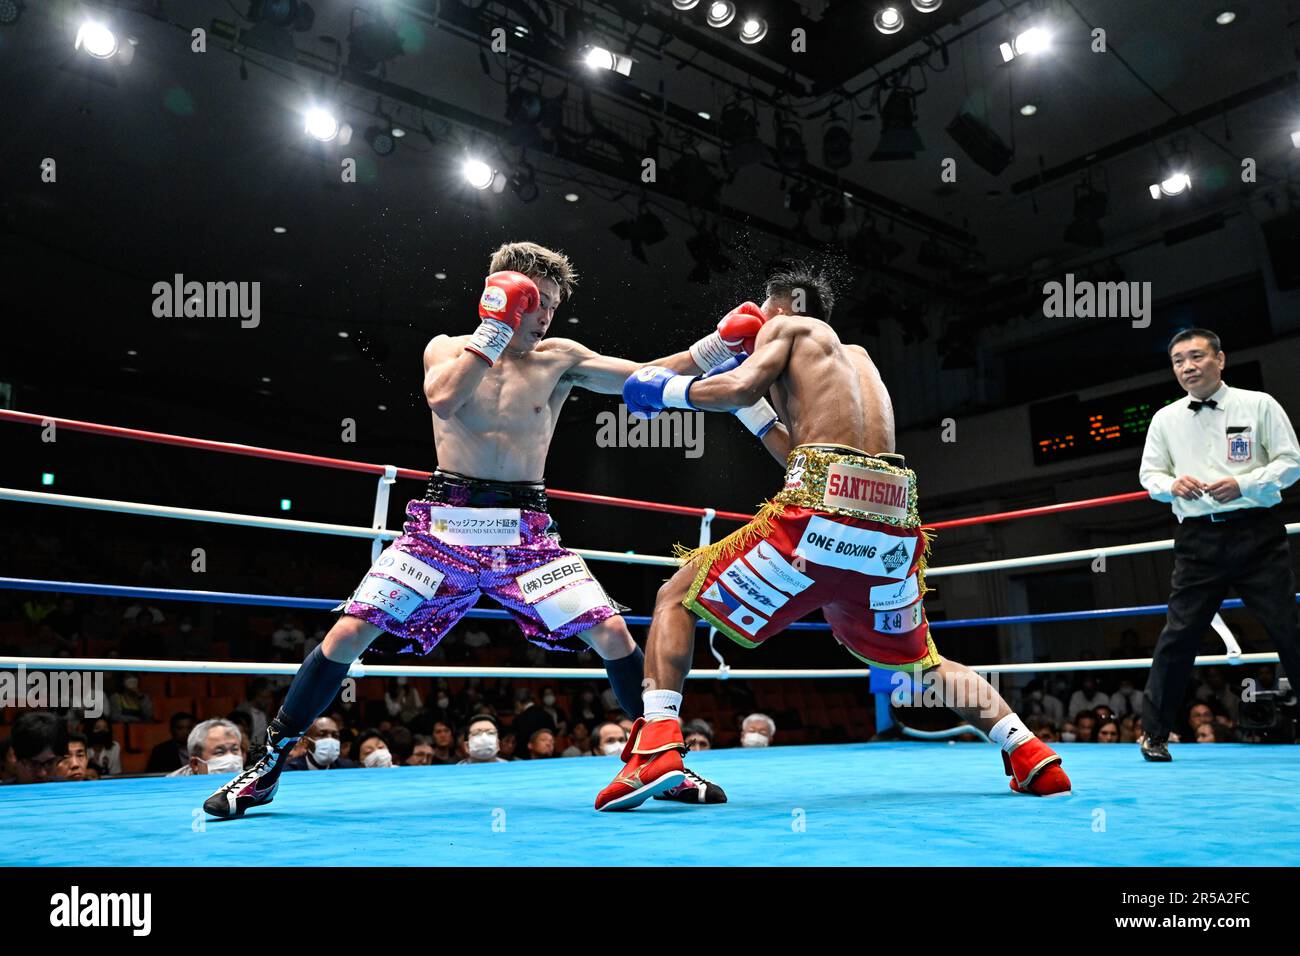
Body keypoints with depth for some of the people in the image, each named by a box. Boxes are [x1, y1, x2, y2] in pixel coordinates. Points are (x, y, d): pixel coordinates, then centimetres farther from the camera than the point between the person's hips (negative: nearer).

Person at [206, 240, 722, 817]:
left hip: (525, 529, 1)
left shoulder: (559, 358, 8)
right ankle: (266, 766, 10)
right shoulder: (448, 349, 7)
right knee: (348, 633, -8)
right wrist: (495, 330, -12)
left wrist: (711, 349, -8)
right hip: (446, 522, -1)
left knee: (613, 635, -11)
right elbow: (442, 400, -16)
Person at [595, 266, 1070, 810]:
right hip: (895, 525, 7)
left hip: (822, 515, -7)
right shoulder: (856, 355, 34)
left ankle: (656, 745, -8)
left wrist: (664, 389, 11)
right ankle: (1032, 756, 21)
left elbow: (739, 386, -5)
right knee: (919, 662, 31)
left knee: (677, 598, 8)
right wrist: (750, 406, 37)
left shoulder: (787, 326, 16)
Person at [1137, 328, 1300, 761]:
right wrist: (1172, 485, -9)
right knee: (1179, 634, 1)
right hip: (1198, 538, 1)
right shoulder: (1165, 419, 9)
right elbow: (1149, 474, 13)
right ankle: (1154, 732, 10)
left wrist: (1243, 484, -15)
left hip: (1257, 534, -1)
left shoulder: (1258, 405, 2)